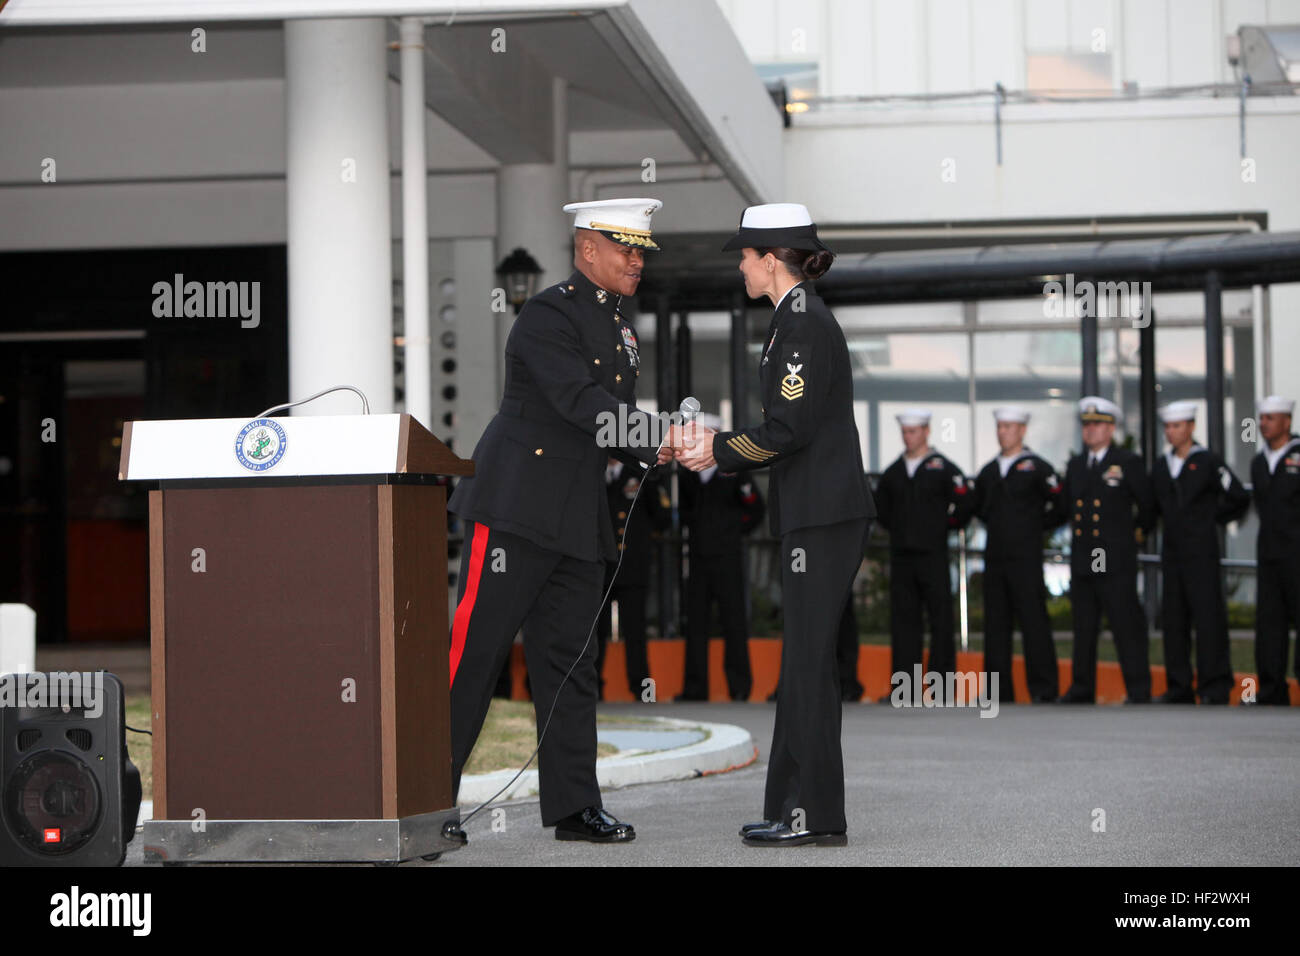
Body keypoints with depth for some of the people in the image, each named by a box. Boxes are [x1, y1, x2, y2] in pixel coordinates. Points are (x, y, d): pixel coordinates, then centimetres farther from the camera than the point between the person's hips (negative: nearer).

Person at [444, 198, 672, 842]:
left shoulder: (619, 327, 18)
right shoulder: (548, 316, -9)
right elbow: (582, 402, -22)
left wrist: (664, 451, 1)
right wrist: (663, 440, -28)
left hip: (579, 520, 8)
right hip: (517, 509, -8)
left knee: (570, 662, 7)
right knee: (474, 651, -7)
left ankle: (573, 807, 9)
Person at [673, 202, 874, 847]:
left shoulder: (803, 323, -13)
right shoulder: (800, 318, 17)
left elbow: (788, 430, -18)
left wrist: (719, 453, -7)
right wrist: (716, 443, 13)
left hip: (824, 516, -10)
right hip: (815, 513, 10)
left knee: (809, 661, -7)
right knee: (803, 662, 11)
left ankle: (816, 815, -4)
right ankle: (796, 806, 15)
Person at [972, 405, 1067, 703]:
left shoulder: (1037, 468, -1)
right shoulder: (988, 472, 16)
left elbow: (1061, 508, -1)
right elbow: (979, 507, 31)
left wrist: (1035, 526, 5)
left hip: (1026, 558, -6)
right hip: (994, 557, 6)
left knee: (1034, 623, -7)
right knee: (995, 625, 4)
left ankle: (1044, 689, -5)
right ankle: (999, 690, 7)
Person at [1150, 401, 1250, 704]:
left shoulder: (1209, 462, -3)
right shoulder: (1160, 466, 13)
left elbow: (1239, 498, -1)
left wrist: (1213, 519, 4)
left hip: (1201, 554, -6)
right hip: (1172, 554, 6)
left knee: (1208, 617, -8)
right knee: (1174, 620, 5)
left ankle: (1215, 689, -6)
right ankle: (1179, 688, 10)